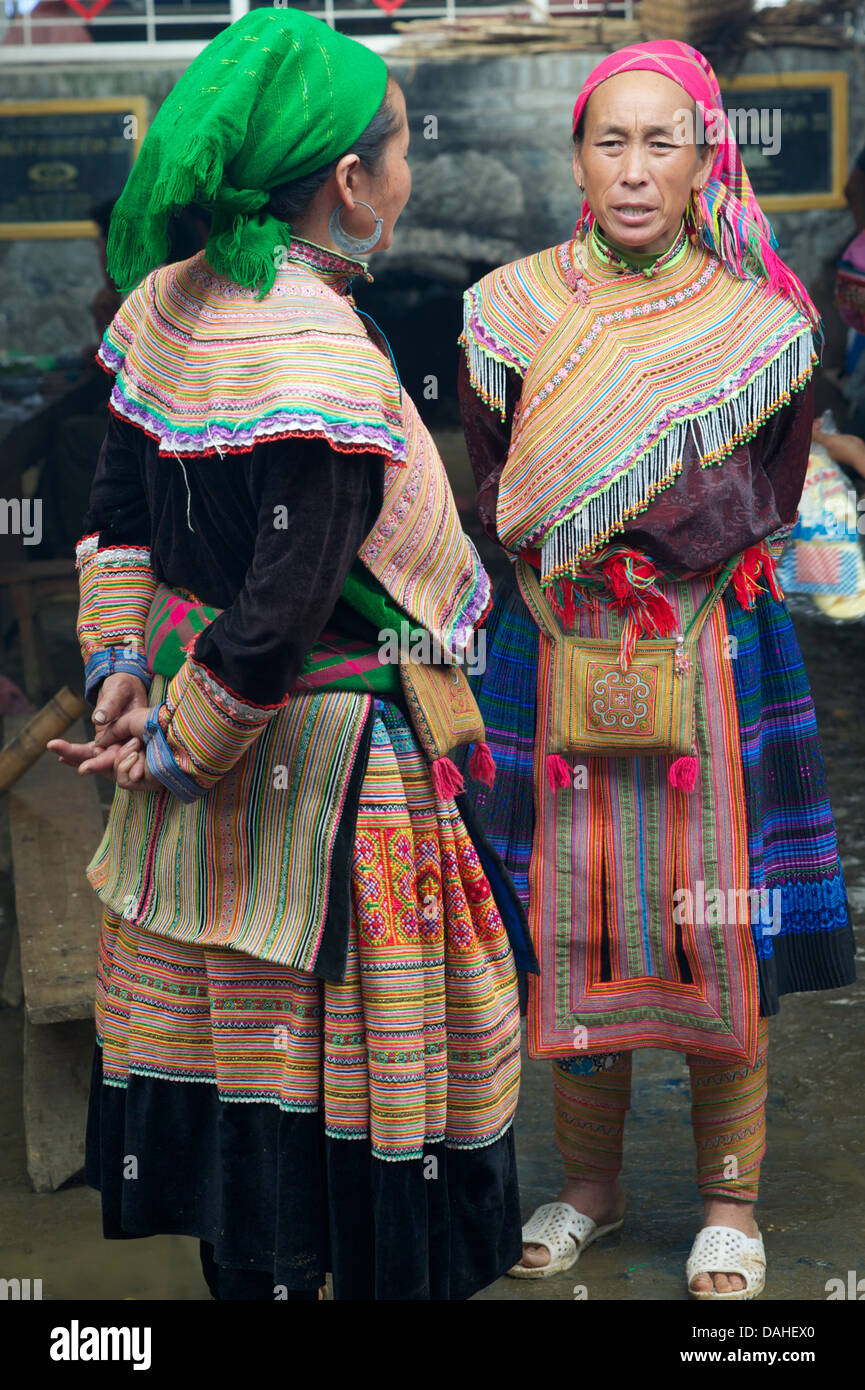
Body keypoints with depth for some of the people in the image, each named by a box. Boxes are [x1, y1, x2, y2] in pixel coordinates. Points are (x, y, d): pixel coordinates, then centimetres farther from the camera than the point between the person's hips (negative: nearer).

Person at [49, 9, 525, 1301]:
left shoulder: (168, 302, 1)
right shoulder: (327, 368, -25)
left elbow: (119, 507, 8)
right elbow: (282, 610, -25)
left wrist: (122, 664, 10)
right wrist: (176, 750, -13)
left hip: (202, 692, 8)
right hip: (319, 747, -8)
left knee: (224, 1023, 18)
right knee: (348, 1038, 7)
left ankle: (242, 1266, 33)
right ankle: (378, 1272, 22)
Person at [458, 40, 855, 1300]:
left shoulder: (759, 323, -1)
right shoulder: (512, 311, 2)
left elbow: (762, 508, 2)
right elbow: (500, 502, 4)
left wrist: (587, 507, -6)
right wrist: (682, 516, -4)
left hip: (713, 666, -1)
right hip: (557, 662, 1)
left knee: (719, 925, 1)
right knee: (572, 923, 5)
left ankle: (730, 1200, 18)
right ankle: (589, 1183, 24)